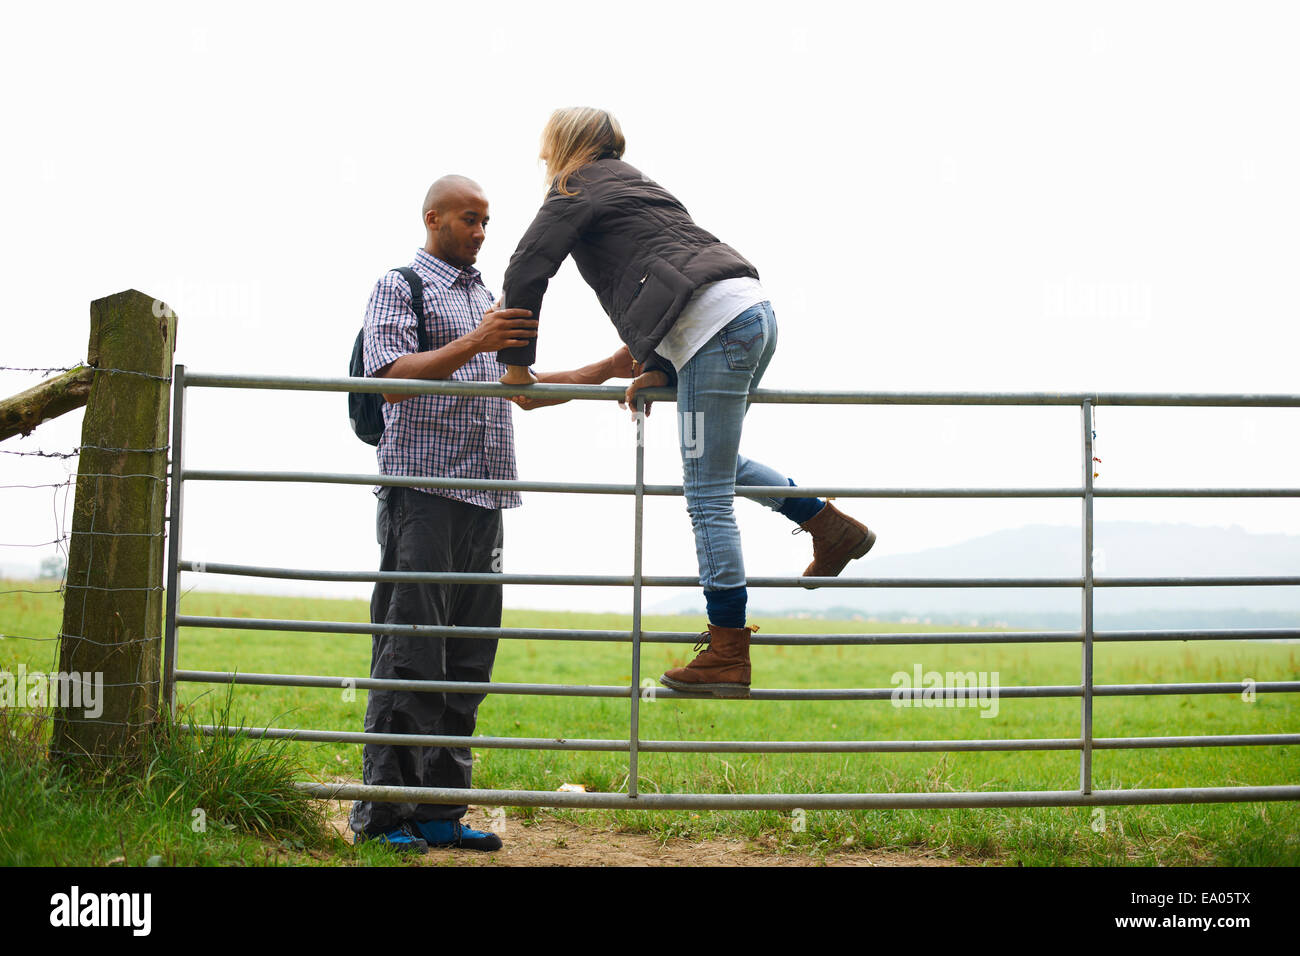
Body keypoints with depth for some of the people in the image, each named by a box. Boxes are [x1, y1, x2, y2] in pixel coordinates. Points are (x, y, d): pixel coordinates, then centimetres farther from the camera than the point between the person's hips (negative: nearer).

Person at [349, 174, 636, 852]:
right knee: (409, 655, -9)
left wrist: (605, 372, 21)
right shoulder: (399, 286, 3)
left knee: (467, 660, 5)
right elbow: (390, 379, -11)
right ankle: (382, 814, -4)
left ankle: (440, 811, 9)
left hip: (483, 499, 7)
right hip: (422, 488, -7)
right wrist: (472, 345, -21)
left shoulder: (484, 297, 27)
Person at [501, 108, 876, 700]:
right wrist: (661, 369, 22)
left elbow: (527, 270, -2)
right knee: (716, 460, 29)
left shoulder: (579, 186, 6)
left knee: (708, 496, -7)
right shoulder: (635, 184, 31)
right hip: (753, 313, 9)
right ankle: (831, 526, 25)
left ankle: (727, 658, -5)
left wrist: (517, 360, 7)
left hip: (714, 328, -9)